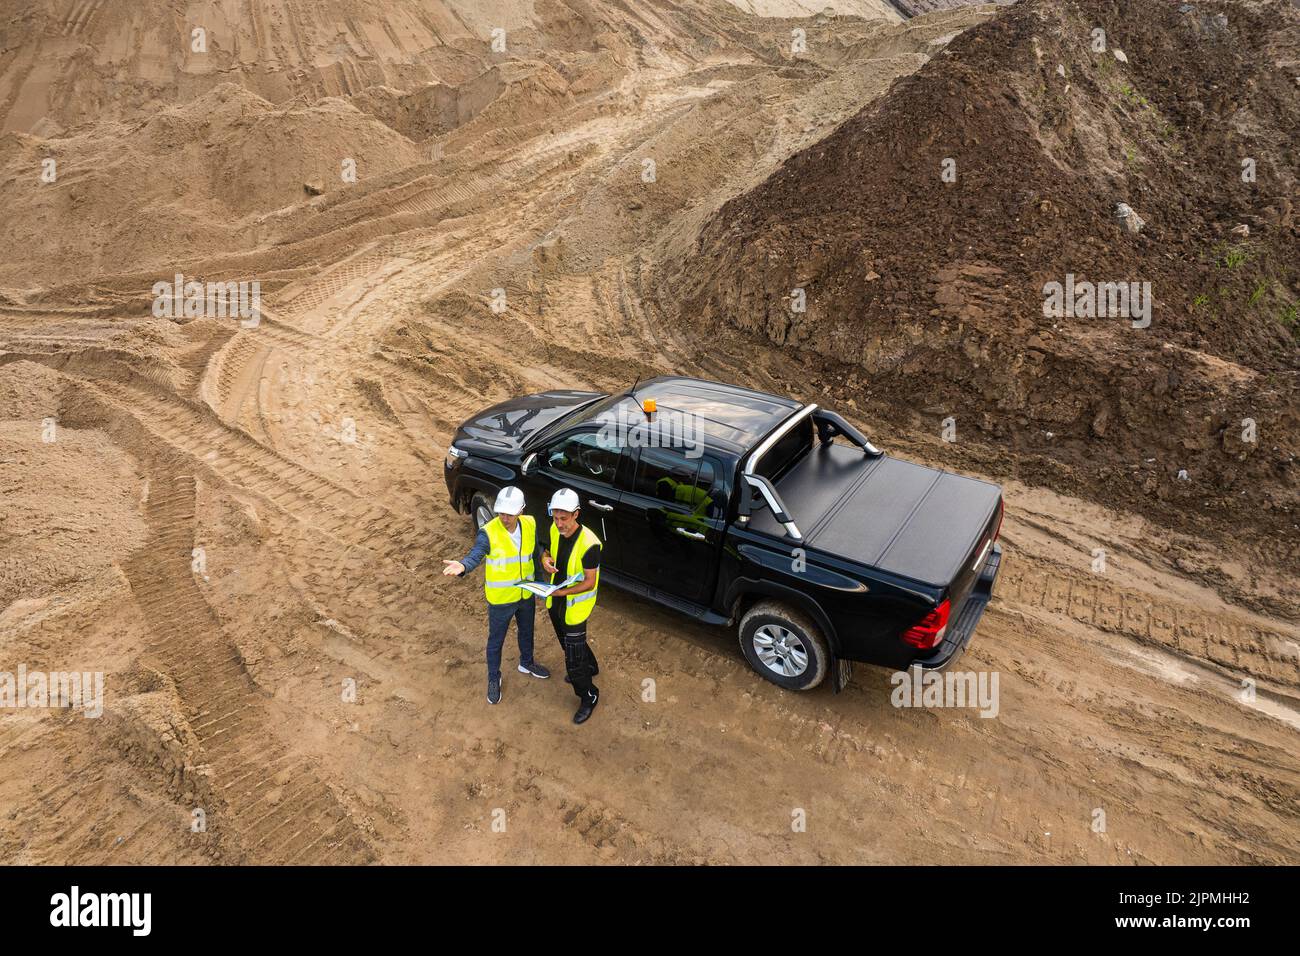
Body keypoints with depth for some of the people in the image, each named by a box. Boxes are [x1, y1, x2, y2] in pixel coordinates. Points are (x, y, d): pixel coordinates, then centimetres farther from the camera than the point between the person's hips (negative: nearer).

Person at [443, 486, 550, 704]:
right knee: (496, 641, 15)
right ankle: (494, 679, 39)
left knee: (526, 632, 28)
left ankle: (527, 663, 56)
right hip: (500, 599, -4)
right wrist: (463, 566, -58)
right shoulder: (488, 532, -26)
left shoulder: (530, 525, -11)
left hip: (526, 594, 4)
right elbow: (475, 556, -39)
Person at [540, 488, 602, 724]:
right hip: (555, 601, 7)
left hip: (575, 606, -7)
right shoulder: (555, 530, -10)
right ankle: (590, 667, 56)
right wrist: (545, 559, -14)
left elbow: (589, 582, -24)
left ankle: (588, 696, 25)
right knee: (568, 641, 29)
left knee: (573, 655, 2)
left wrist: (562, 592, -35)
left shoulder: (588, 543, -30)